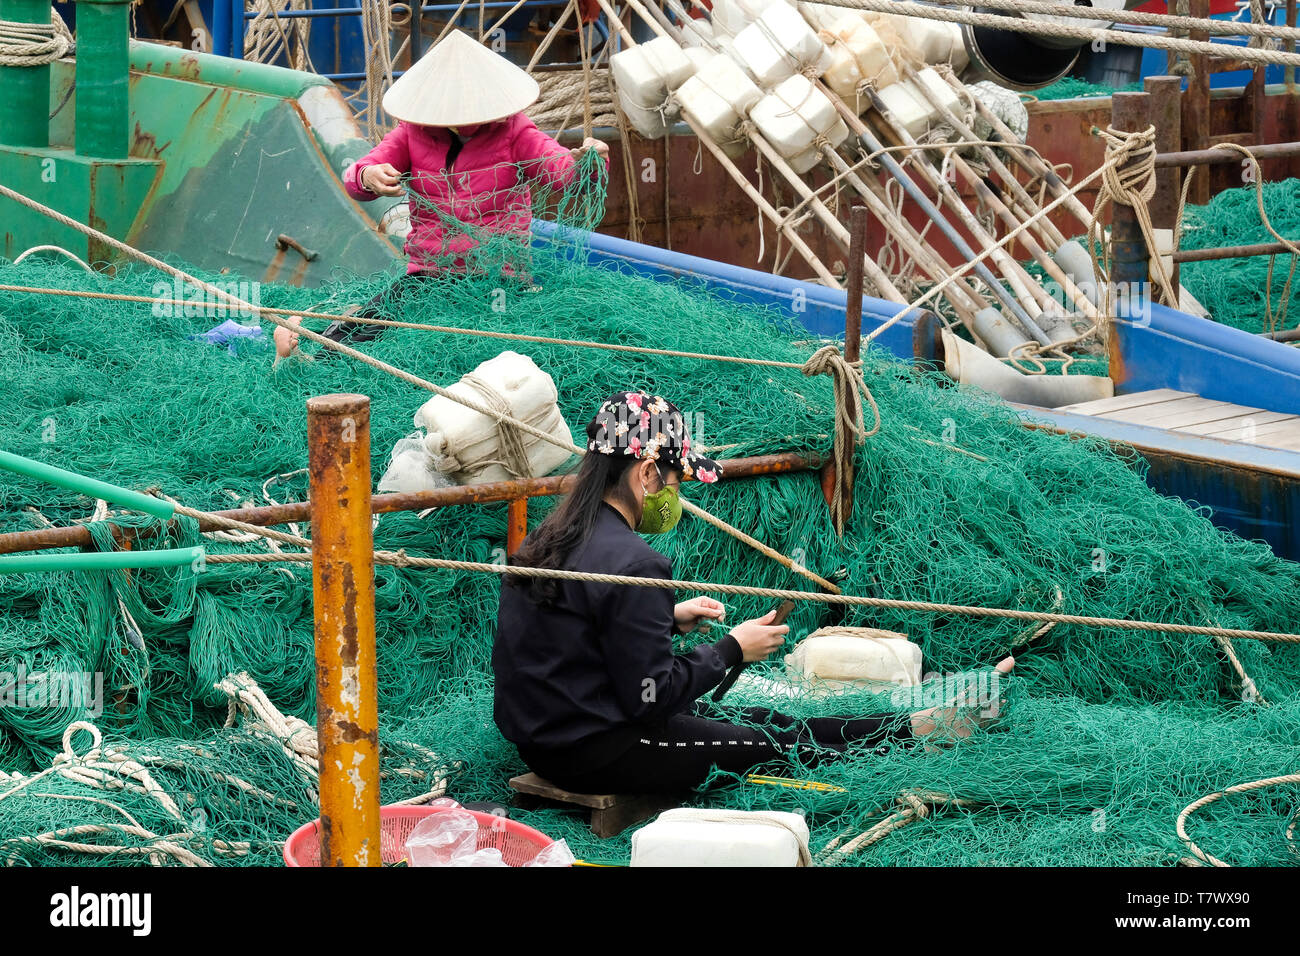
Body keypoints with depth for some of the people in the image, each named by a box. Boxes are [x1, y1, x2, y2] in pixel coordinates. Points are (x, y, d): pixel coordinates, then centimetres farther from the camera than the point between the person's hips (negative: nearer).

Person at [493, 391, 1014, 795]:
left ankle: (915, 724, 28)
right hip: (595, 755, -9)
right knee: (776, 742, 8)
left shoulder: (552, 537, 4)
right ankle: (923, 729, 24)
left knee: (756, 719, 18)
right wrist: (732, 649, -9)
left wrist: (669, 617, 14)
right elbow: (650, 696, -23)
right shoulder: (630, 562, -25)